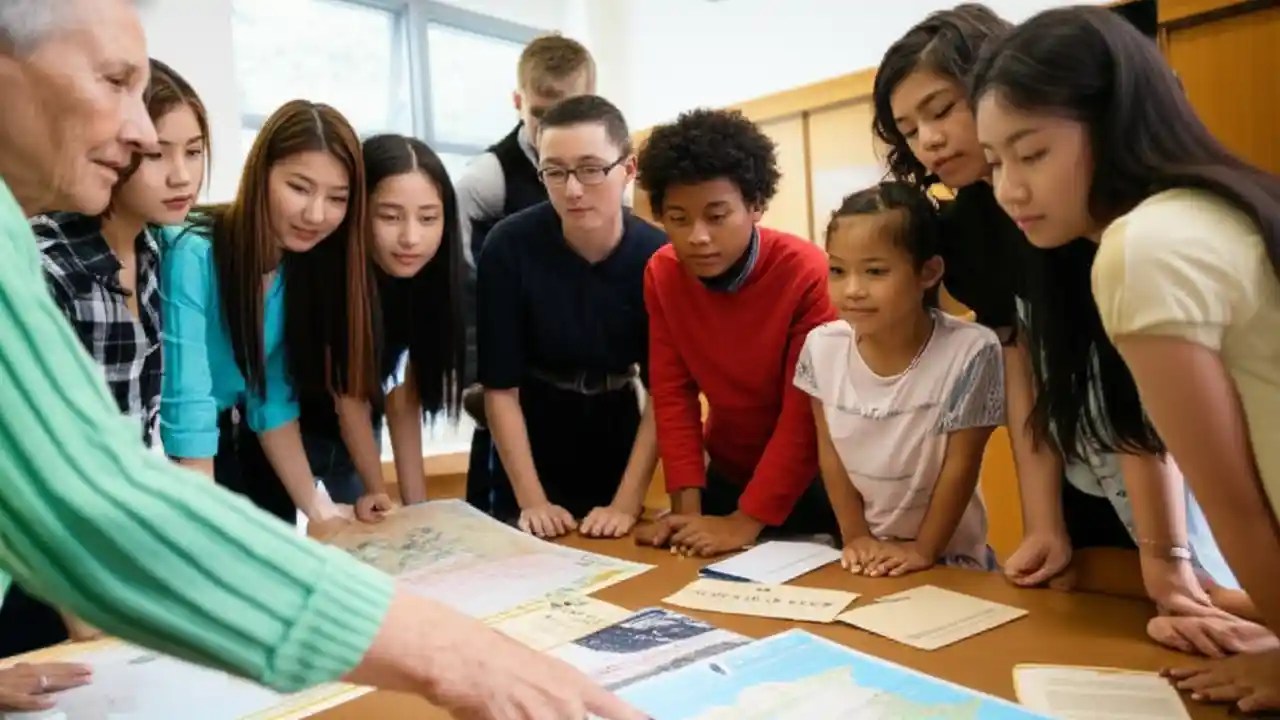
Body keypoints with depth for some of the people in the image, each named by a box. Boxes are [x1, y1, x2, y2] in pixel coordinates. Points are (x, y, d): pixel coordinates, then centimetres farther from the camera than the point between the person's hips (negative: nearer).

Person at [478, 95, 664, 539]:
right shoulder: (509, 247, -20)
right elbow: (500, 387, -16)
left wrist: (627, 503, -19)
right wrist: (532, 500, -18)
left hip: (617, 453, 2)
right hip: (528, 461, -1)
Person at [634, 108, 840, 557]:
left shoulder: (807, 273, -25)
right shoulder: (661, 275, -11)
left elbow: (806, 412, -23)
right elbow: (672, 392, -9)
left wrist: (747, 520, -23)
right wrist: (686, 506, -15)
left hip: (809, 482, -4)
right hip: (727, 474, 4)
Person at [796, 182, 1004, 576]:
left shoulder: (969, 351, -20)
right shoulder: (821, 347, -10)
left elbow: (960, 464, -12)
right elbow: (830, 453, -2)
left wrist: (924, 549, -8)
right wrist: (855, 537, -2)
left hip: (947, 554, -2)